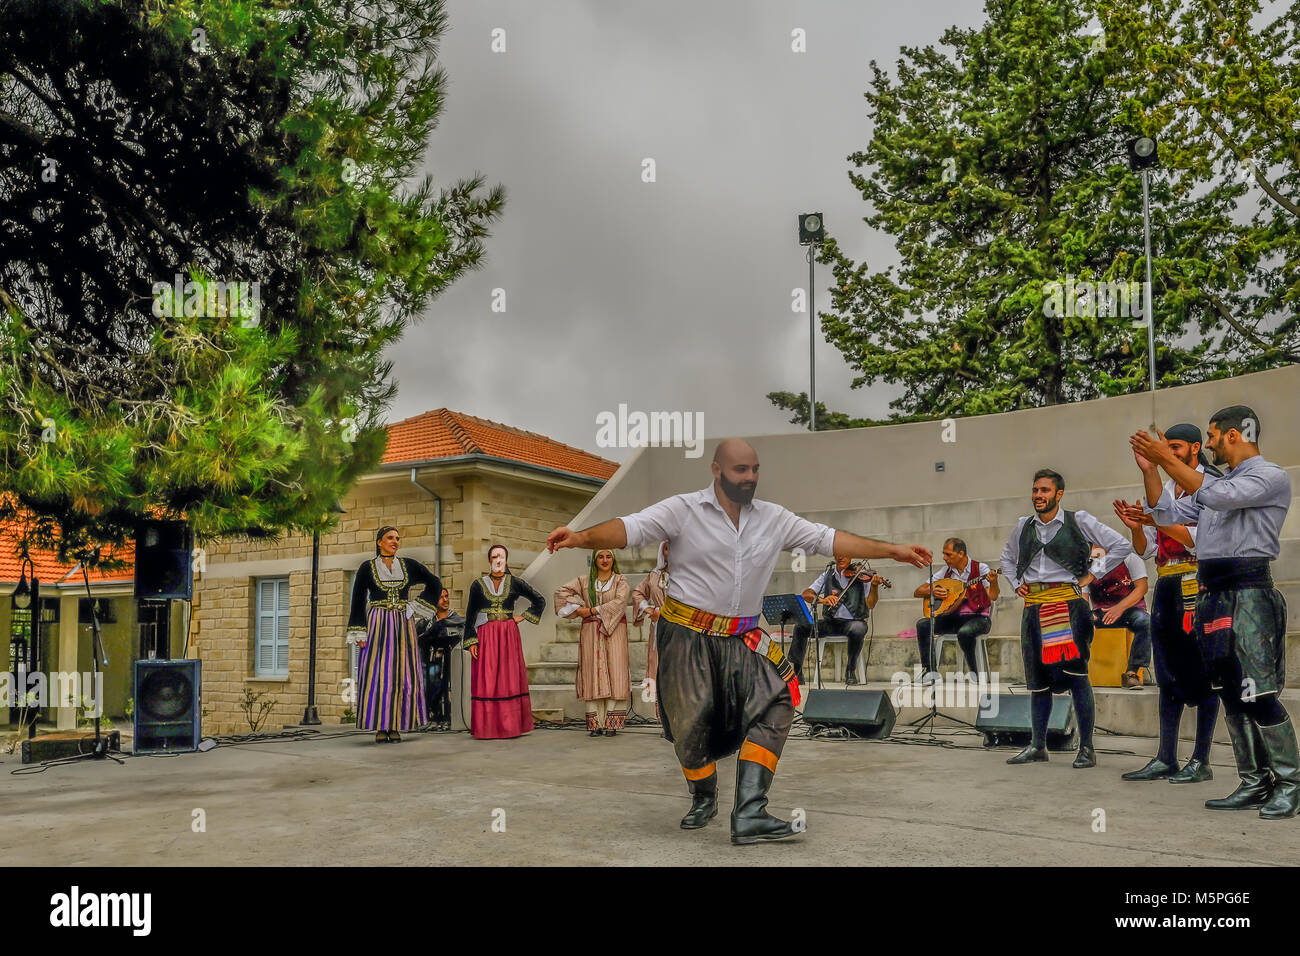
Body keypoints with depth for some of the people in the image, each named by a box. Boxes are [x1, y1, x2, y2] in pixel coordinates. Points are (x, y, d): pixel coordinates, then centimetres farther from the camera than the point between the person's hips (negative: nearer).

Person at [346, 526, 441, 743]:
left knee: (402, 675, -2)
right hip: (377, 626, -2)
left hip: (403, 627, 2)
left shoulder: (408, 566, 8)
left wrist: (417, 607, 3)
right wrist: (359, 634, -5)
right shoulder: (367, 568, 3)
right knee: (377, 675, -6)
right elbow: (358, 601, 2)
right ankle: (380, 728, -2)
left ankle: (395, 727, 3)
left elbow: (435, 585, 13)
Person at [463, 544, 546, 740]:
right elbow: (470, 615, 5)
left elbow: (540, 601, 16)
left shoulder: (515, 583, 6)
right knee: (486, 680, -4)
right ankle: (487, 727, -1)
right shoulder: (478, 584, 6)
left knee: (510, 679, 0)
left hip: (509, 636, 1)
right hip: (485, 636, 0)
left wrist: (524, 617, 4)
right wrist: (471, 642, -3)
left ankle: (511, 726, 5)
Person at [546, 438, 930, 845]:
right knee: (690, 722, 1)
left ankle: (749, 814, -14)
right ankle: (703, 800, 31)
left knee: (775, 703, -14)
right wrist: (582, 537, -39)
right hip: (687, 635, -3)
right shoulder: (683, 510, -8)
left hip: (741, 639, 4)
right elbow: (631, 528, -20)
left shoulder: (774, 519, 6)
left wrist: (890, 550, 1)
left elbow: (828, 539, 6)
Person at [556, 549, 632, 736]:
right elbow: (561, 590, 7)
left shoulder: (620, 581, 7)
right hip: (591, 632, 2)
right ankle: (595, 724, -2)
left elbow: (619, 601, -9)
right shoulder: (585, 581, 13)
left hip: (614, 631, -1)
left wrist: (593, 610, -10)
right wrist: (578, 609, -4)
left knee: (614, 673, -8)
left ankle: (612, 723, -6)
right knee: (593, 674, -3)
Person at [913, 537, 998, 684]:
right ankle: (931, 672, -17)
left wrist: (993, 582, -39)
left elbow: (993, 597, -18)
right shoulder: (946, 572, 8)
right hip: (953, 618, 5)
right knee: (922, 624, -19)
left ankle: (974, 673, -14)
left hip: (978, 617, -5)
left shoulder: (981, 569, -4)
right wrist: (931, 591, -13)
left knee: (964, 632, -37)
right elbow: (917, 592, 9)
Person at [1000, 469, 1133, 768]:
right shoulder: (1023, 526, 14)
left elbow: (1122, 545, 1)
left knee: (1076, 674, -10)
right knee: (1038, 679, 8)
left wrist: (1093, 575, -2)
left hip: (1067, 603, -4)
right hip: (1034, 606, 5)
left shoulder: (1078, 521, 1)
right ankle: (1037, 746, 17)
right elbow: (1008, 558, 32)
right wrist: (1016, 583, 16)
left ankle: (1086, 748, -2)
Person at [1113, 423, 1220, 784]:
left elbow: (1200, 538, -13)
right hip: (1166, 587, 7)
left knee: (1202, 673, -4)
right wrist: (1136, 528, -2)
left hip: (1198, 585, -7)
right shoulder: (1161, 492, 19)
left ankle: (1201, 761, 0)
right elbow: (1147, 550, 17)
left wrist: (1157, 521, -20)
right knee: (1168, 674, 7)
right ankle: (1165, 759, 12)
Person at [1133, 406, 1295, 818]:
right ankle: (1255, 784, 16)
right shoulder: (1216, 483, 21)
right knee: (1231, 696, 9)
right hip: (1213, 596, 8)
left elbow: (1217, 496, -22)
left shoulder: (1271, 477, -5)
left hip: (1248, 595, -8)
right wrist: (1150, 470, 11)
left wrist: (1168, 460, -17)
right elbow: (1167, 514, 22)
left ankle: (1288, 784, 1)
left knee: (1259, 696, -10)